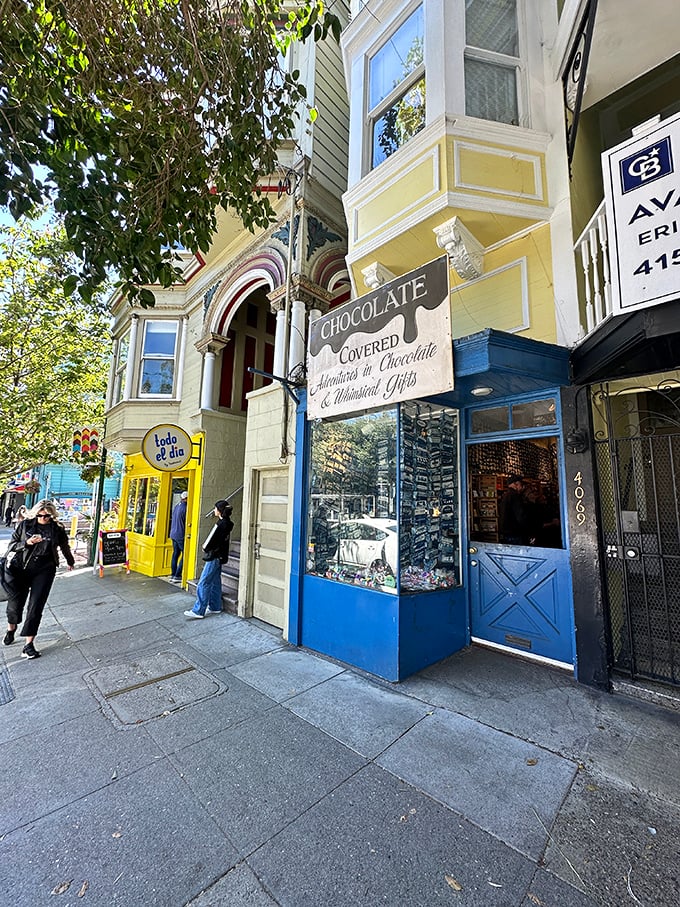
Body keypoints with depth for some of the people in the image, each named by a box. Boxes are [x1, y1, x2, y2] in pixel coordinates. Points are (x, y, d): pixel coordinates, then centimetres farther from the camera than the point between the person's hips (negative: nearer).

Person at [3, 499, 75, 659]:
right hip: (21, 569, 1)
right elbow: (11, 545, 4)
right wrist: (26, 543, -17)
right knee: (14, 604, 8)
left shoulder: (57, 529, 0)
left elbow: (64, 547, 15)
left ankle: (28, 645, 5)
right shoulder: (25, 524, -1)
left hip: (44, 572, -1)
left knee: (36, 607, -4)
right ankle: (11, 629, 42)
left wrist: (70, 562, 30)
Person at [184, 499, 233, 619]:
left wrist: (205, 547, 0)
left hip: (214, 557, -10)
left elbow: (209, 543, -19)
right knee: (215, 582, 16)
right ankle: (215, 607, 25)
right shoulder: (227, 523, 6)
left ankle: (198, 611, 3)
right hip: (220, 557, 10)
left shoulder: (220, 525, -21)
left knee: (203, 584, -2)